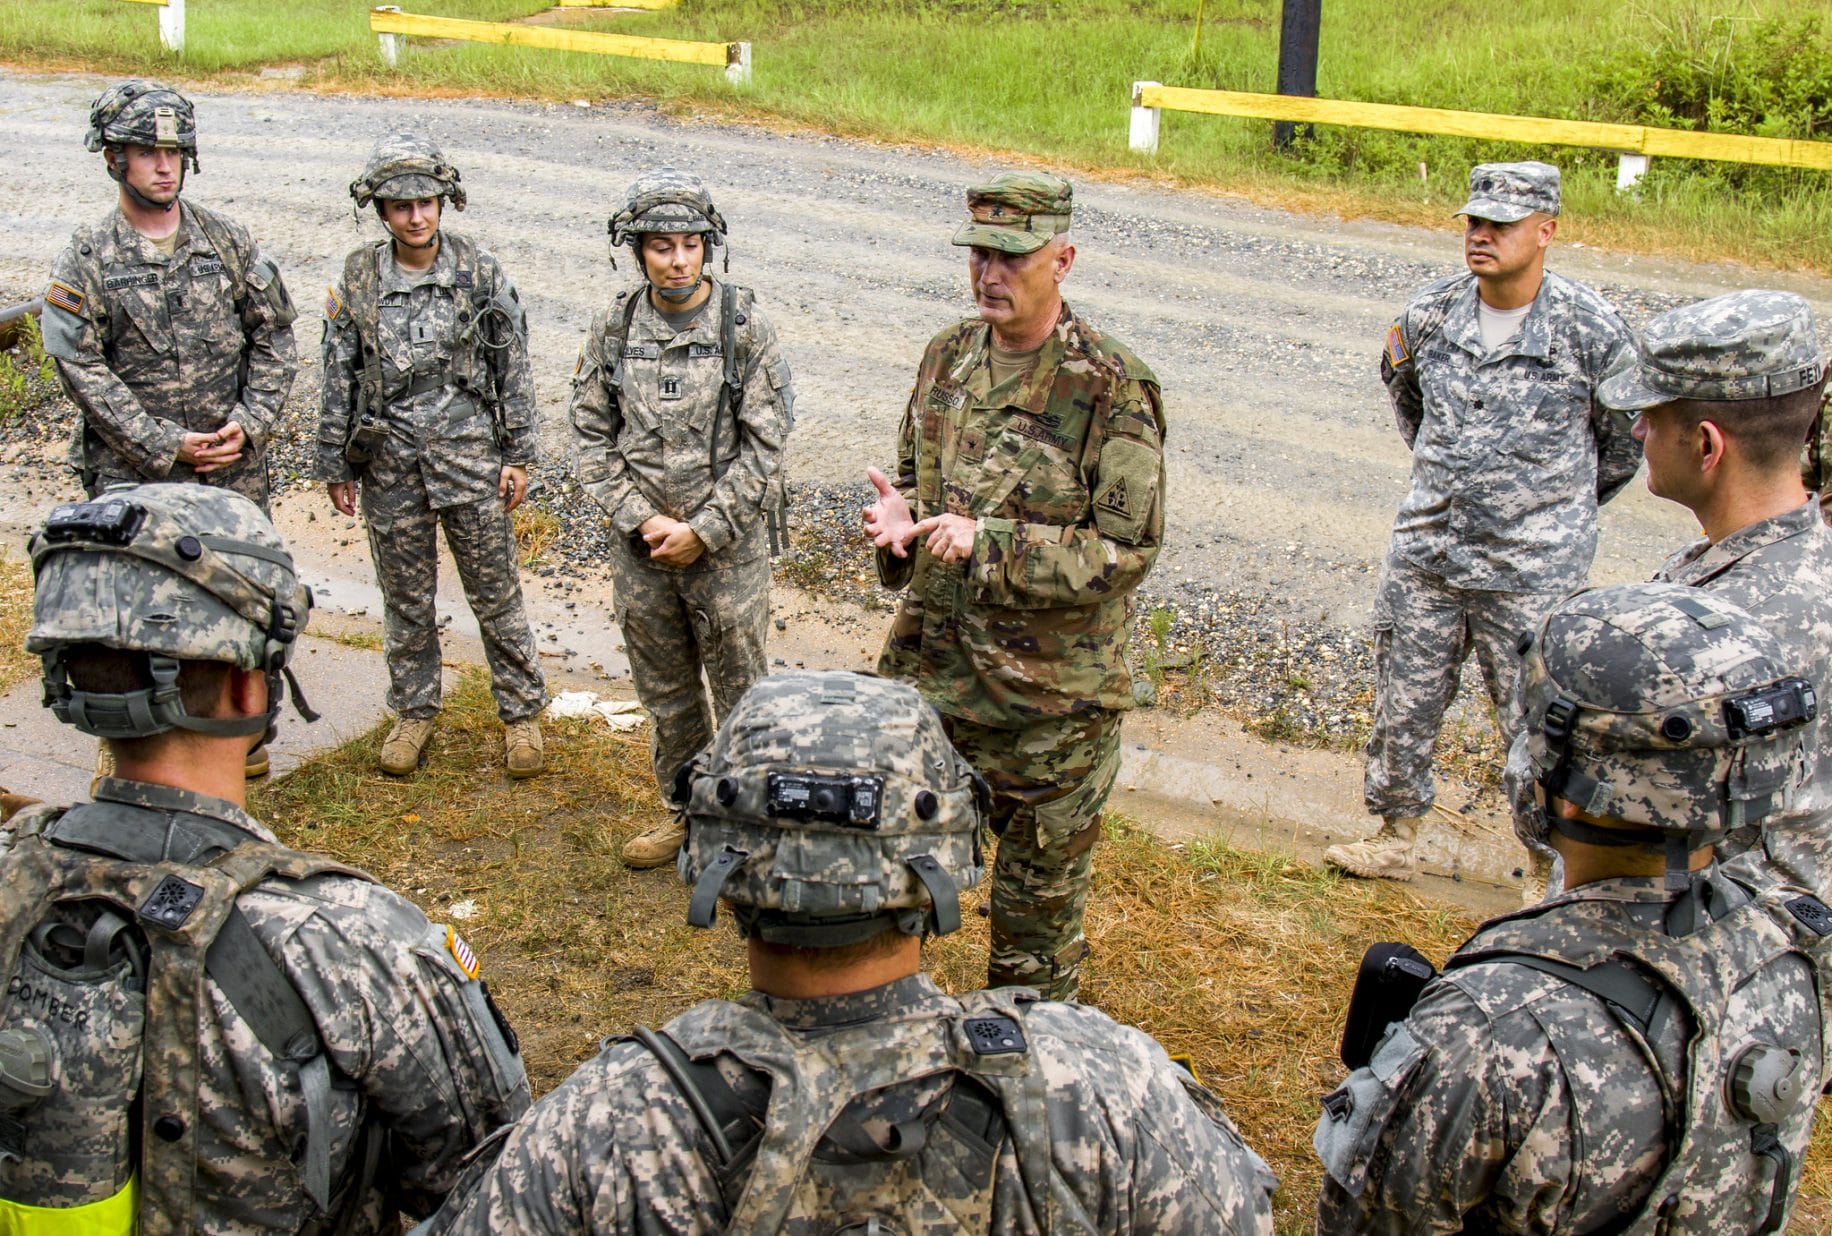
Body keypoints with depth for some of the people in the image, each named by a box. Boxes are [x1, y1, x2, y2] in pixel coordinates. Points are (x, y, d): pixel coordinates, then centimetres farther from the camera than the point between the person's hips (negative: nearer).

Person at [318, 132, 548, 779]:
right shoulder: (357, 278, -2)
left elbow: (513, 368, 0)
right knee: (406, 598, 14)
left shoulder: (480, 272, -6)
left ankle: (521, 711, 22)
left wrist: (518, 455, -2)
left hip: (471, 459, -1)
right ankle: (414, 712, 31)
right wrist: (335, 464, 6)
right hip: (391, 467, 2)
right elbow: (339, 378, 4)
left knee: (496, 592, 7)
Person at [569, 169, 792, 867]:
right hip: (640, 548, 4)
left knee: (740, 693, 7)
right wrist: (641, 520, -9)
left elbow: (766, 448, -11)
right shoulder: (614, 328, 0)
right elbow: (590, 436, 2)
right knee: (665, 692, 17)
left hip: (727, 546, -4)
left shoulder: (744, 325, -10)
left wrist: (702, 530, -14)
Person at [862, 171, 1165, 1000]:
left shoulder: (1112, 390, -16)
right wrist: (901, 521, -9)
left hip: (1052, 690, -5)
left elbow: (1127, 548, -18)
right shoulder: (948, 357, 3)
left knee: (1041, 890, 12)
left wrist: (988, 545, -26)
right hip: (930, 666, 5)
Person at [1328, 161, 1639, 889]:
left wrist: (1553, 510, 11)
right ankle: (1394, 838, 32)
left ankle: (1550, 869, 22)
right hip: (1425, 555, 4)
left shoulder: (1590, 329, -11)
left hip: (1533, 571, -4)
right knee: (1403, 705, 13)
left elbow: (1628, 443, 3)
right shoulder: (1429, 314, -1)